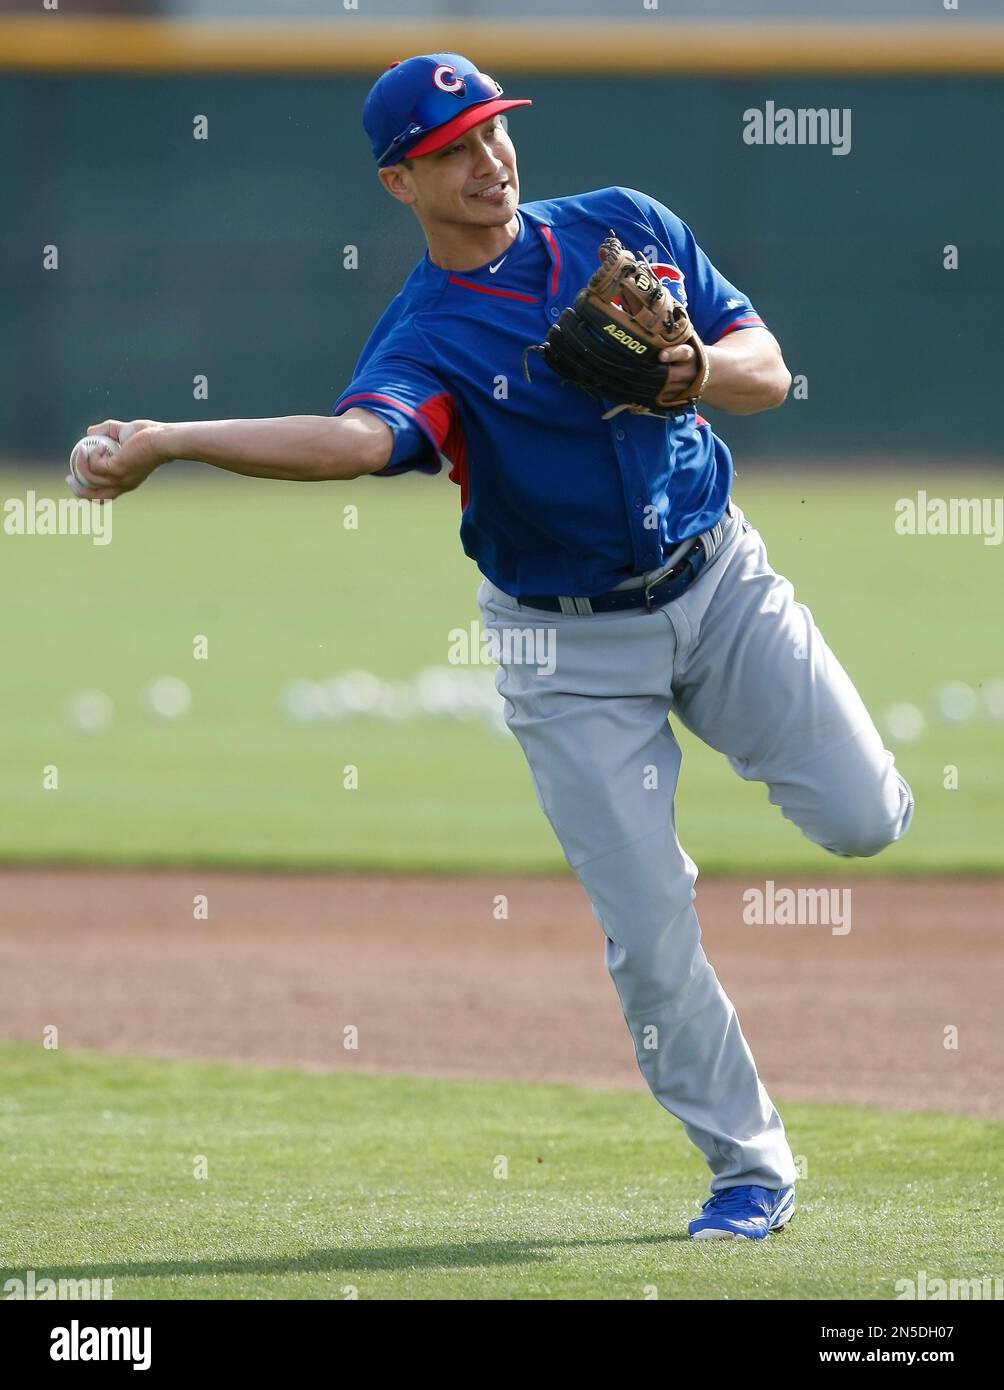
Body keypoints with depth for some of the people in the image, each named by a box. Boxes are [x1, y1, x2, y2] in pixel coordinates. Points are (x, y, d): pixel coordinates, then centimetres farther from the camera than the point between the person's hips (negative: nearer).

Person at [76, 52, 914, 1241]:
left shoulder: (629, 228, -3)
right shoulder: (424, 338, -17)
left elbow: (770, 372, -2)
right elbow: (359, 437, -39)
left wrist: (693, 368, -26)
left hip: (719, 580, 3)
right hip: (570, 646, -3)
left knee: (862, 820, -6)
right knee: (647, 930, -5)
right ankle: (751, 1171, 12)